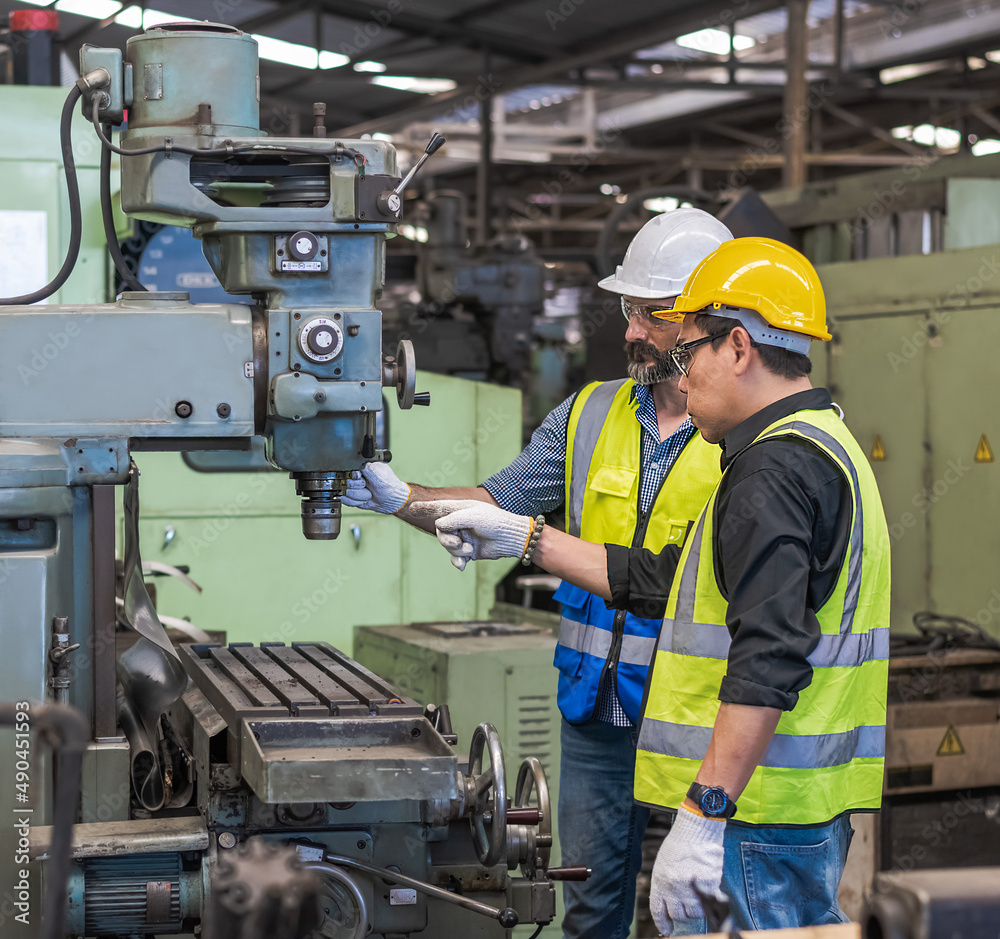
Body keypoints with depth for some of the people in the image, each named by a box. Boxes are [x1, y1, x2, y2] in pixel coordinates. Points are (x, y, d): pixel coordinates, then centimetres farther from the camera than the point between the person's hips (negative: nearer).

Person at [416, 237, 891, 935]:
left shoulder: (775, 469, -16)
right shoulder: (824, 446, 19)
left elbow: (768, 662, -26)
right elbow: (658, 582, 23)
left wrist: (703, 814, -27)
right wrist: (524, 537, 24)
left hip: (757, 816, -11)